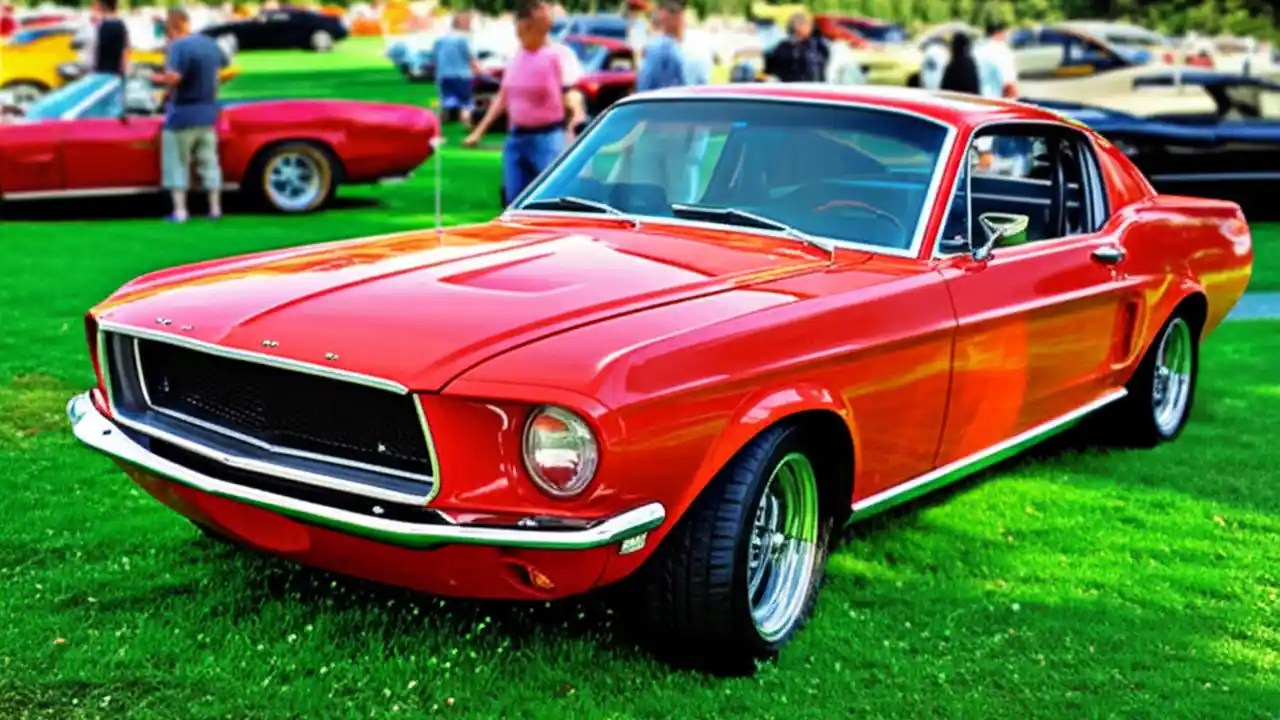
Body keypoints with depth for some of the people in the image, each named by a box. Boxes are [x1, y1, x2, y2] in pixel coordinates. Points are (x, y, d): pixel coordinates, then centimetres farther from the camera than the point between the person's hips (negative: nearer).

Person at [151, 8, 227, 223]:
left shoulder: (178, 46, -18)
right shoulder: (211, 44, 6)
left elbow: (173, 78, -28)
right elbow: (223, 65, 21)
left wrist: (158, 78, -8)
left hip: (182, 114, -6)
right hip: (207, 114, 7)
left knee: (176, 164, 3)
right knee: (208, 161, 13)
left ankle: (180, 211, 1)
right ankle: (215, 209, 14)